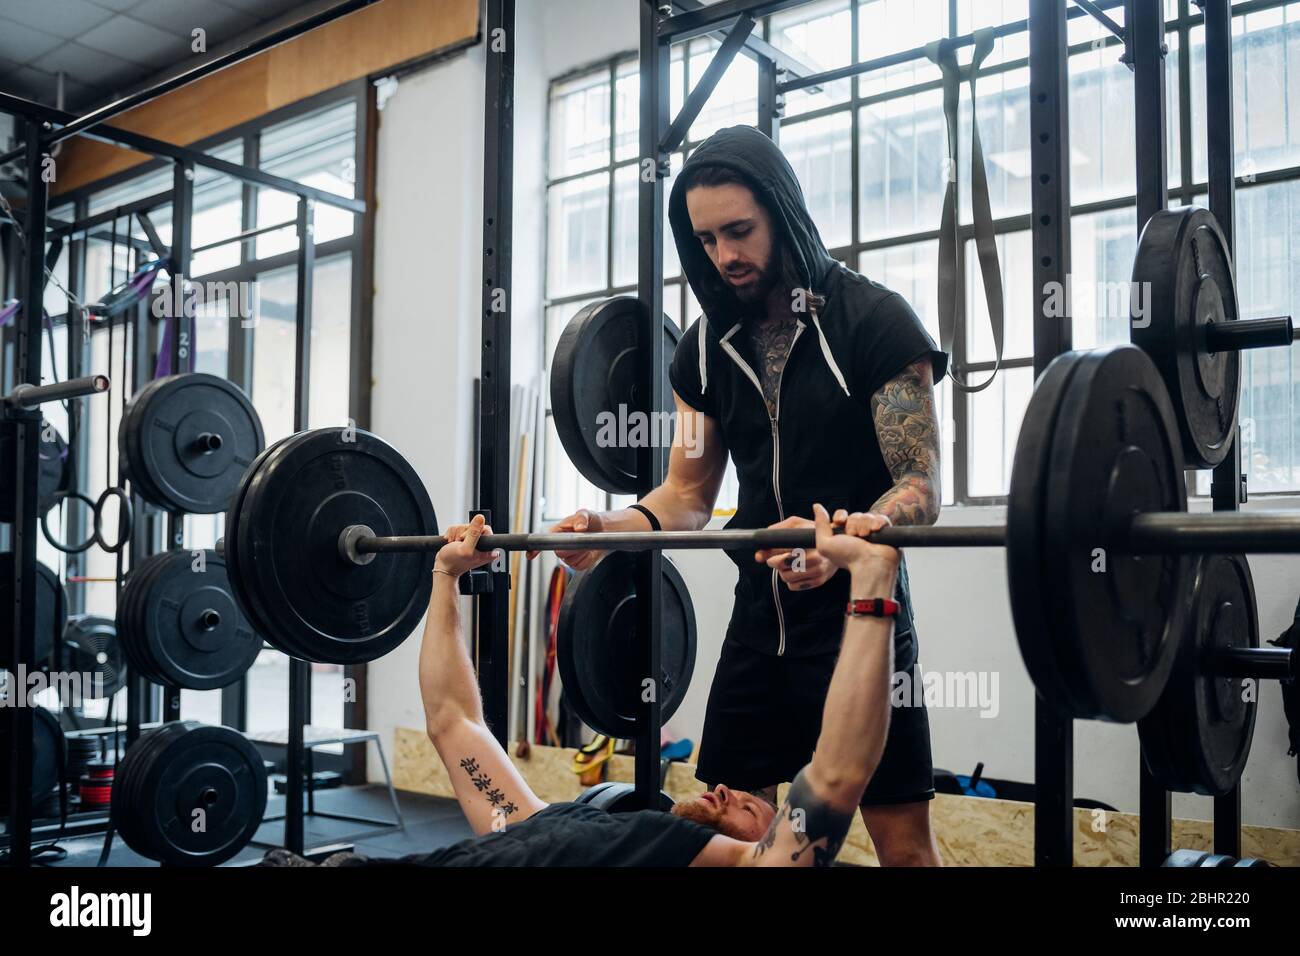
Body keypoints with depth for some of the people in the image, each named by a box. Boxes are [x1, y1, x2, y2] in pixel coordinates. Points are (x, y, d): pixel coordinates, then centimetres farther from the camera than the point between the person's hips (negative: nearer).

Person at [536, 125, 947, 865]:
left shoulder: (876, 321, -11)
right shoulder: (707, 348, 6)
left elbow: (921, 487, -15)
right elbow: (689, 493, 9)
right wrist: (610, 527, -12)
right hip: (759, 615, 5)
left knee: (903, 843, 0)